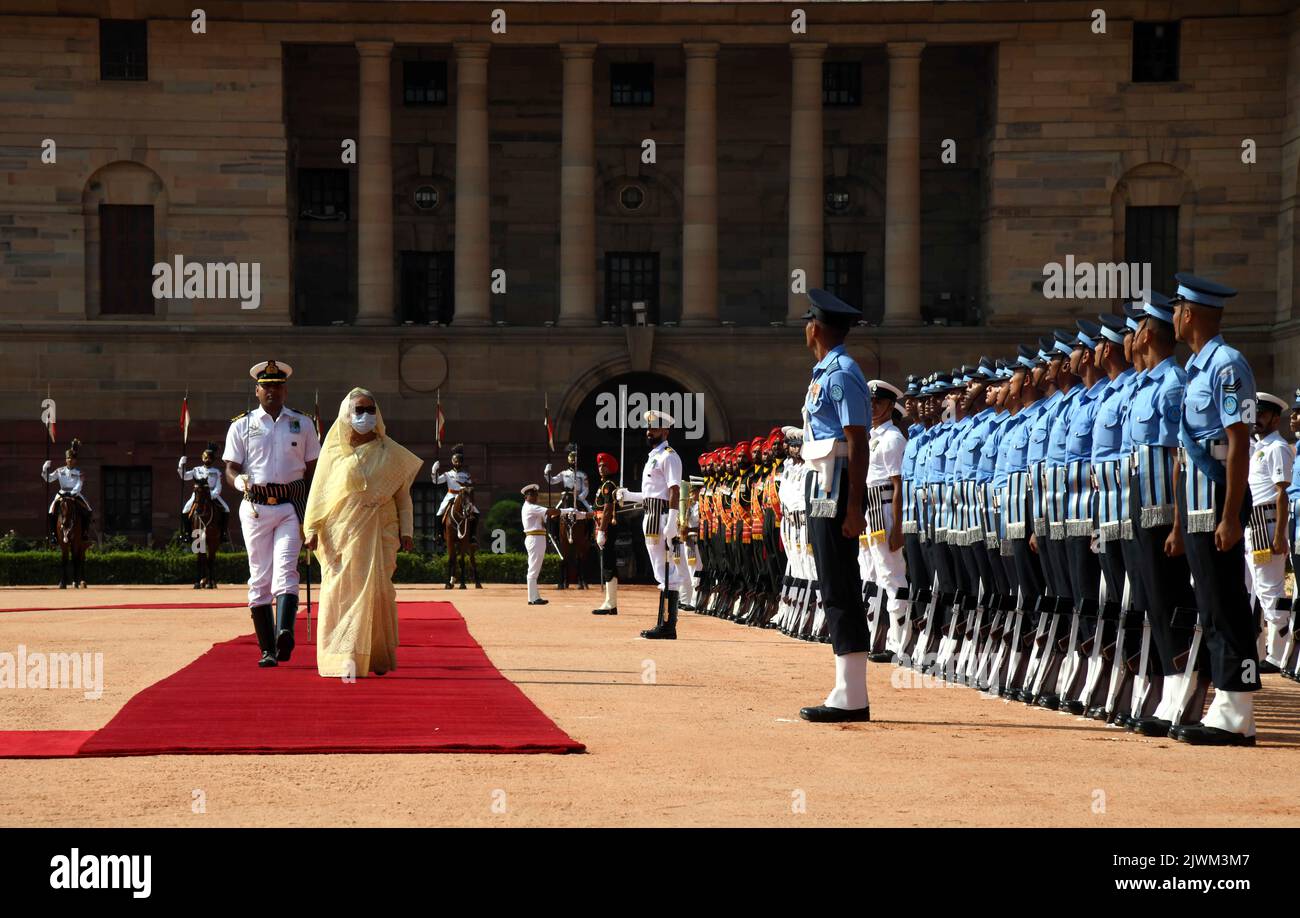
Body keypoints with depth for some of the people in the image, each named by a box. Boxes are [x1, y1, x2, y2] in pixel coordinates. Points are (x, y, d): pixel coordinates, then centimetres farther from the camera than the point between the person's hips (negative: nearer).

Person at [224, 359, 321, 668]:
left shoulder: (302, 424, 11)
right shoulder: (241, 425, 9)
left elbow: (313, 468, 13)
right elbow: (230, 469, 5)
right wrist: (239, 480, -20)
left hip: (291, 507, -1)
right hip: (255, 508, 1)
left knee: (285, 570, -18)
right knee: (260, 578, 0)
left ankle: (284, 634, -36)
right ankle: (267, 649, 3)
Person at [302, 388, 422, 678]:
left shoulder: (390, 452, 9)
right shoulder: (333, 450, 7)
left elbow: (402, 494, 11)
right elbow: (318, 492, 8)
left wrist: (406, 530, 4)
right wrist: (313, 529, 0)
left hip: (379, 532, 0)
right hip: (343, 532, 0)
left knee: (377, 591, -4)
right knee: (343, 592, -5)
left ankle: (379, 656, 9)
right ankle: (345, 659, -1)